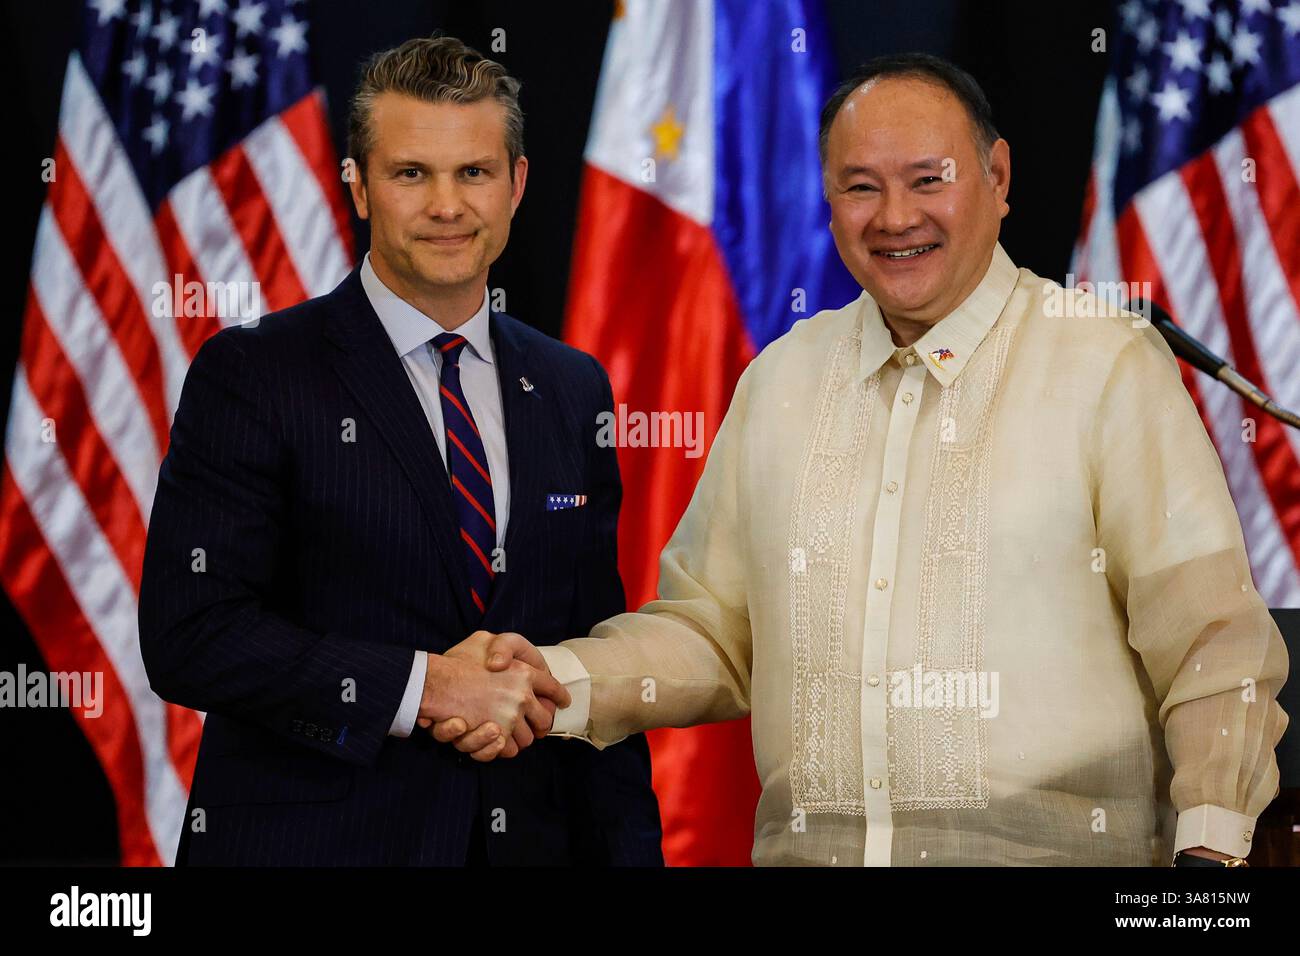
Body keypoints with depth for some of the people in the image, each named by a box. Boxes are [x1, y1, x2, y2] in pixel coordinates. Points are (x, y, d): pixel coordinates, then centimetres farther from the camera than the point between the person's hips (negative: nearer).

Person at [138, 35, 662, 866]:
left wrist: (629, 849, 1)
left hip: (528, 841, 4)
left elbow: (595, 652, 11)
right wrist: (422, 687, -20)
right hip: (308, 837, -4)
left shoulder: (573, 390, 9)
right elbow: (187, 637, -14)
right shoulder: (250, 375, -7)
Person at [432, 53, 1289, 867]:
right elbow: (716, 629, 17)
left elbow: (1210, 633, -4)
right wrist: (560, 683, 0)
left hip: (1050, 850, -4)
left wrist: (1210, 846, -15)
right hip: (809, 848, 4)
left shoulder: (1108, 364, -1)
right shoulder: (780, 379, 13)